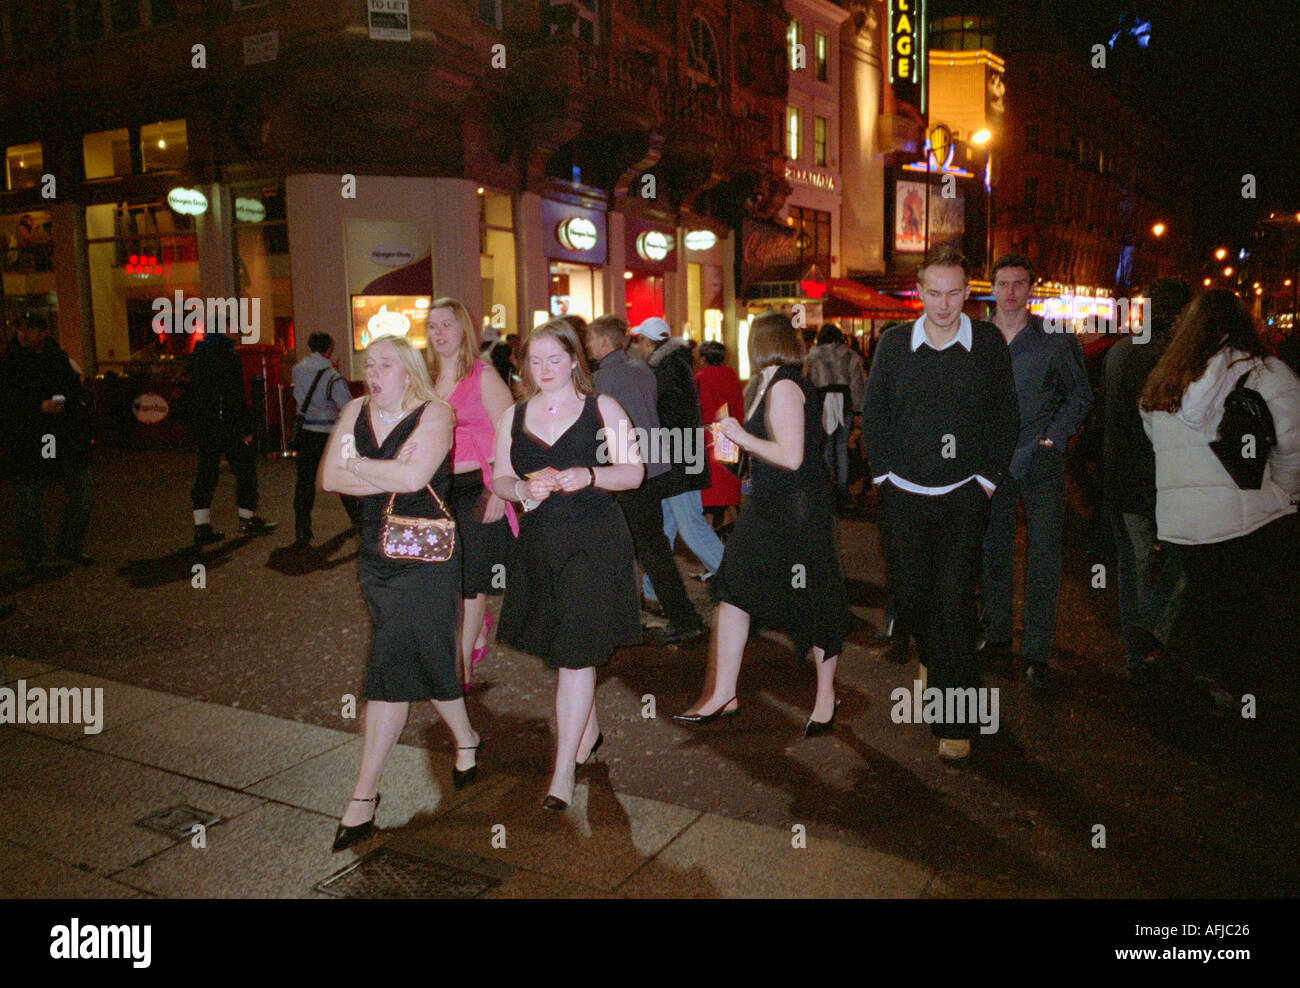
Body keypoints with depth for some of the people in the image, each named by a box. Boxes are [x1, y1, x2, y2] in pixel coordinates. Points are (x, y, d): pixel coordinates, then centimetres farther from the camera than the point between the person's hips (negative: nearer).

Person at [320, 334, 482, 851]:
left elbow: (413, 475, -24)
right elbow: (329, 478, -2)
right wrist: (389, 477, -12)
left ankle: (364, 795, 5)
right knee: (423, 658, 14)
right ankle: (466, 740, 38)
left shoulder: (435, 413, -8)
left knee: (391, 668, -6)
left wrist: (357, 464, -10)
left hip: (426, 556, -6)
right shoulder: (356, 412, 8)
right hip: (377, 552, 6)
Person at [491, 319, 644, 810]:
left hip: (594, 543, -4)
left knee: (576, 655, -7)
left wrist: (590, 476, -20)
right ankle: (589, 731, 40)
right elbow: (499, 478, 10)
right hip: (539, 543, 5)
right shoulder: (514, 416, 10)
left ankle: (564, 768, 1)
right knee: (559, 649, 16)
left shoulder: (602, 409, 0)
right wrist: (522, 489, -13)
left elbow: (634, 472, -3)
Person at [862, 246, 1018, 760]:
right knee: (908, 595, 10)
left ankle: (954, 718, 3)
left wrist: (989, 477, -1)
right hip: (905, 493, 2)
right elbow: (873, 413, 8)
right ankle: (933, 657, 43)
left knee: (954, 599, -7)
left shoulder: (988, 342, 0)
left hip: (964, 493, -2)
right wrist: (884, 472, 2)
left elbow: (1006, 415, 4)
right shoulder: (894, 343, 2)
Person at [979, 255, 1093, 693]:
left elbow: (1080, 394, 6)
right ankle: (996, 635, 25)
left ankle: (1037, 653, 5)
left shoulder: (1057, 339, 0)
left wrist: (1056, 436, -6)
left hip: (1041, 463, -2)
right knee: (993, 553, 11)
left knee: (1043, 558, -3)